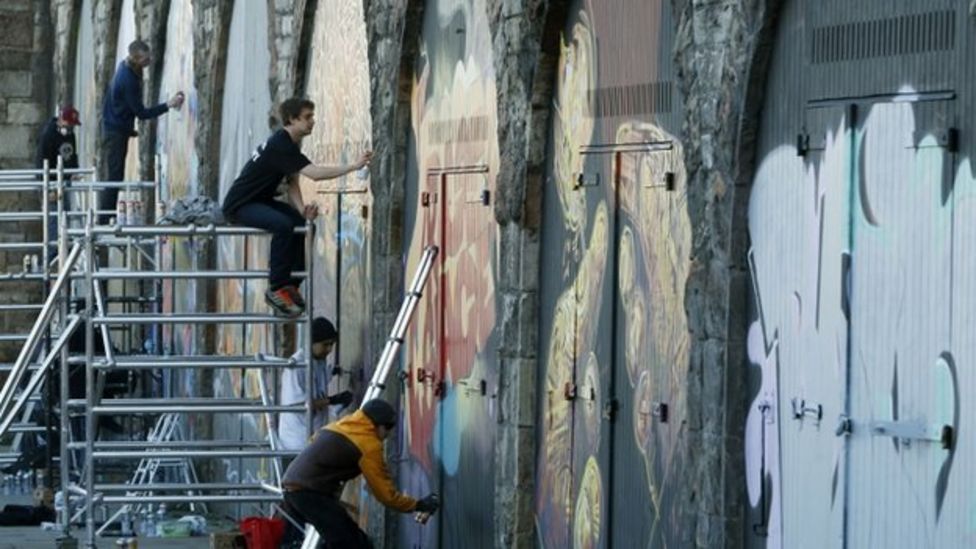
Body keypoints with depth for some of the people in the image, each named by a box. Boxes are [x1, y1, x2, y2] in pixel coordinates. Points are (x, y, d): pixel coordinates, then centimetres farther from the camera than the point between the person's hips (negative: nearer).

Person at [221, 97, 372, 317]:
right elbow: (314, 173, -32)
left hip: (261, 201, 10)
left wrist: (302, 209, -13)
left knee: (305, 223, -1)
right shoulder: (280, 146, -24)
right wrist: (353, 167, -31)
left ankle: (290, 284, 5)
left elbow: (292, 183, 6)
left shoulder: (290, 144, 8)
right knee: (283, 225, -31)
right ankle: (276, 289, -23)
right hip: (239, 206, -10)